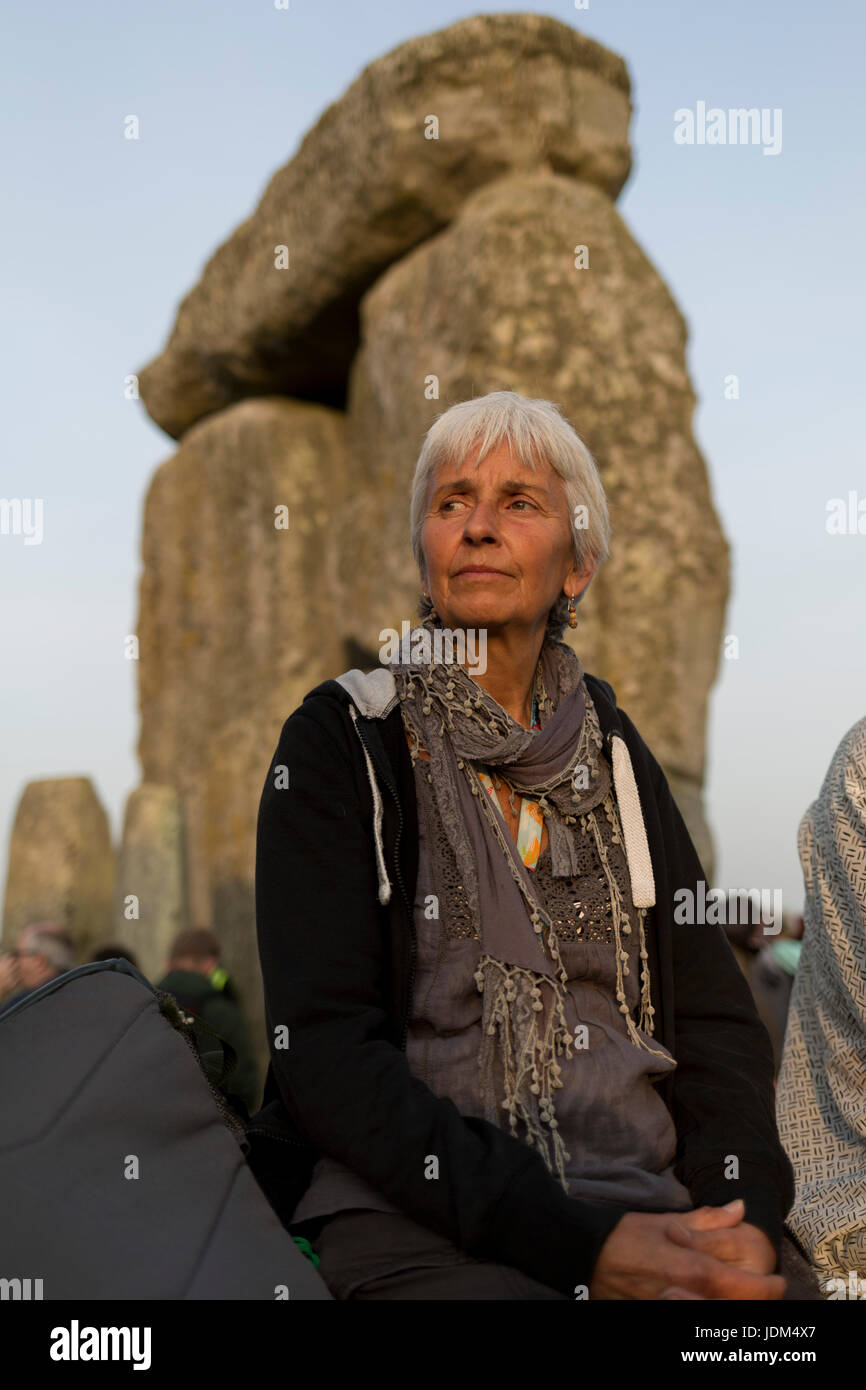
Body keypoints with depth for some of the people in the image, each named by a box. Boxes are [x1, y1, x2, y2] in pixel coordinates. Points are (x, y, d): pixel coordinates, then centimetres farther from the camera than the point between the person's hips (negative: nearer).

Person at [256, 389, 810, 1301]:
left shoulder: (610, 744, 13)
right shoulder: (342, 739, 0)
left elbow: (716, 1019, 10)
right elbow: (323, 1055, -8)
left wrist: (744, 1217, -10)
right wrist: (575, 1242, -17)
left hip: (649, 1200, 4)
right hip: (418, 1217, -4)